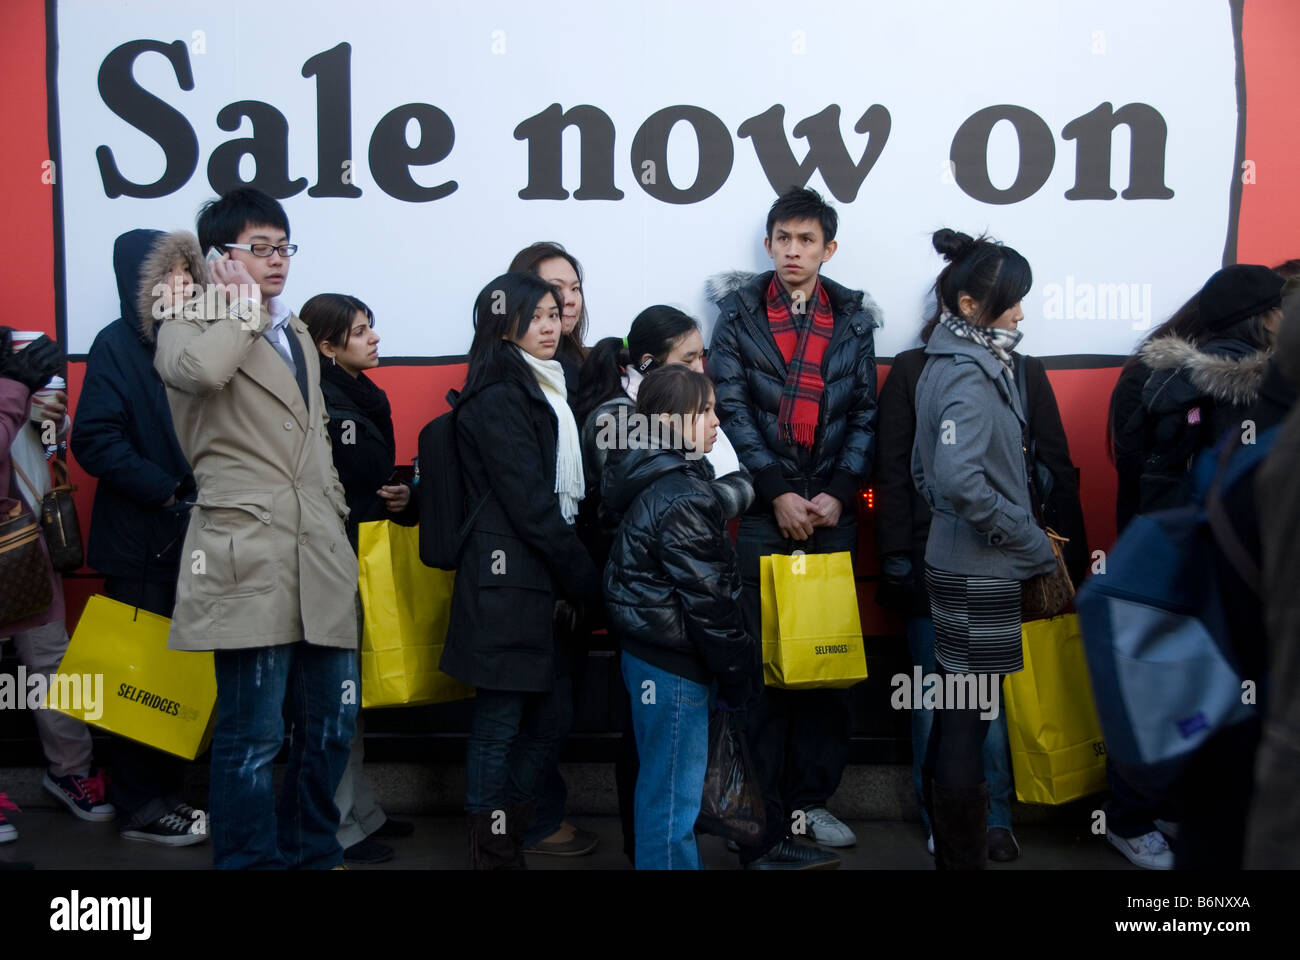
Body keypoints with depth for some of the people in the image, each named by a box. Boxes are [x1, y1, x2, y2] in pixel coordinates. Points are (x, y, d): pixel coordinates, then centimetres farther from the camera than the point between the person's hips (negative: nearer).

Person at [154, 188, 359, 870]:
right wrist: (244, 308, -7)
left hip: (319, 560, 7)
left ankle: (312, 853, 28)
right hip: (251, 560, -7)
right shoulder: (190, 328, 2)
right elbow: (199, 369, -25)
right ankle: (251, 860, 12)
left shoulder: (298, 335, 24)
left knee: (330, 724, 12)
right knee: (253, 734, -3)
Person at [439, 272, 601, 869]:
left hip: (539, 582, 9)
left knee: (536, 724, 12)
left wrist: (572, 581, 8)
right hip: (507, 580, -9)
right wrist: (586, 583, -7)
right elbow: (529, 504, -14)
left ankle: (512, 847, 23)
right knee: (500, 723, -1)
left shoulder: (540, 390, 19)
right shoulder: (499, 398, -9)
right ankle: (492, 856, 9)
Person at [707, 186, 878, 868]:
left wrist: (839, 492, -7)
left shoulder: (853, 319, 12)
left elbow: (865, 414, 7)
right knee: (763, 661, -2)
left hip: (833, 512, 3)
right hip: (763, 510, -2)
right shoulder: (739, 314, 6)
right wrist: (776, 492, -10)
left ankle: (811, 799, 20)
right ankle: (763, 820, 7)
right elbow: (732, 409, -3)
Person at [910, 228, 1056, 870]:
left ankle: (950, 843, 34)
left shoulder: (948, 362, 10)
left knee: (954, 714, 19)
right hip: (980, 575, -10)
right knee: (969, 720, 1)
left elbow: (926, 469, 17)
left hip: (955, 563, 10)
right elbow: (959, 478, -32)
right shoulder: (972, 377, -19)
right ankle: (964, 857, 14)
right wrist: (1032, 546, -20)